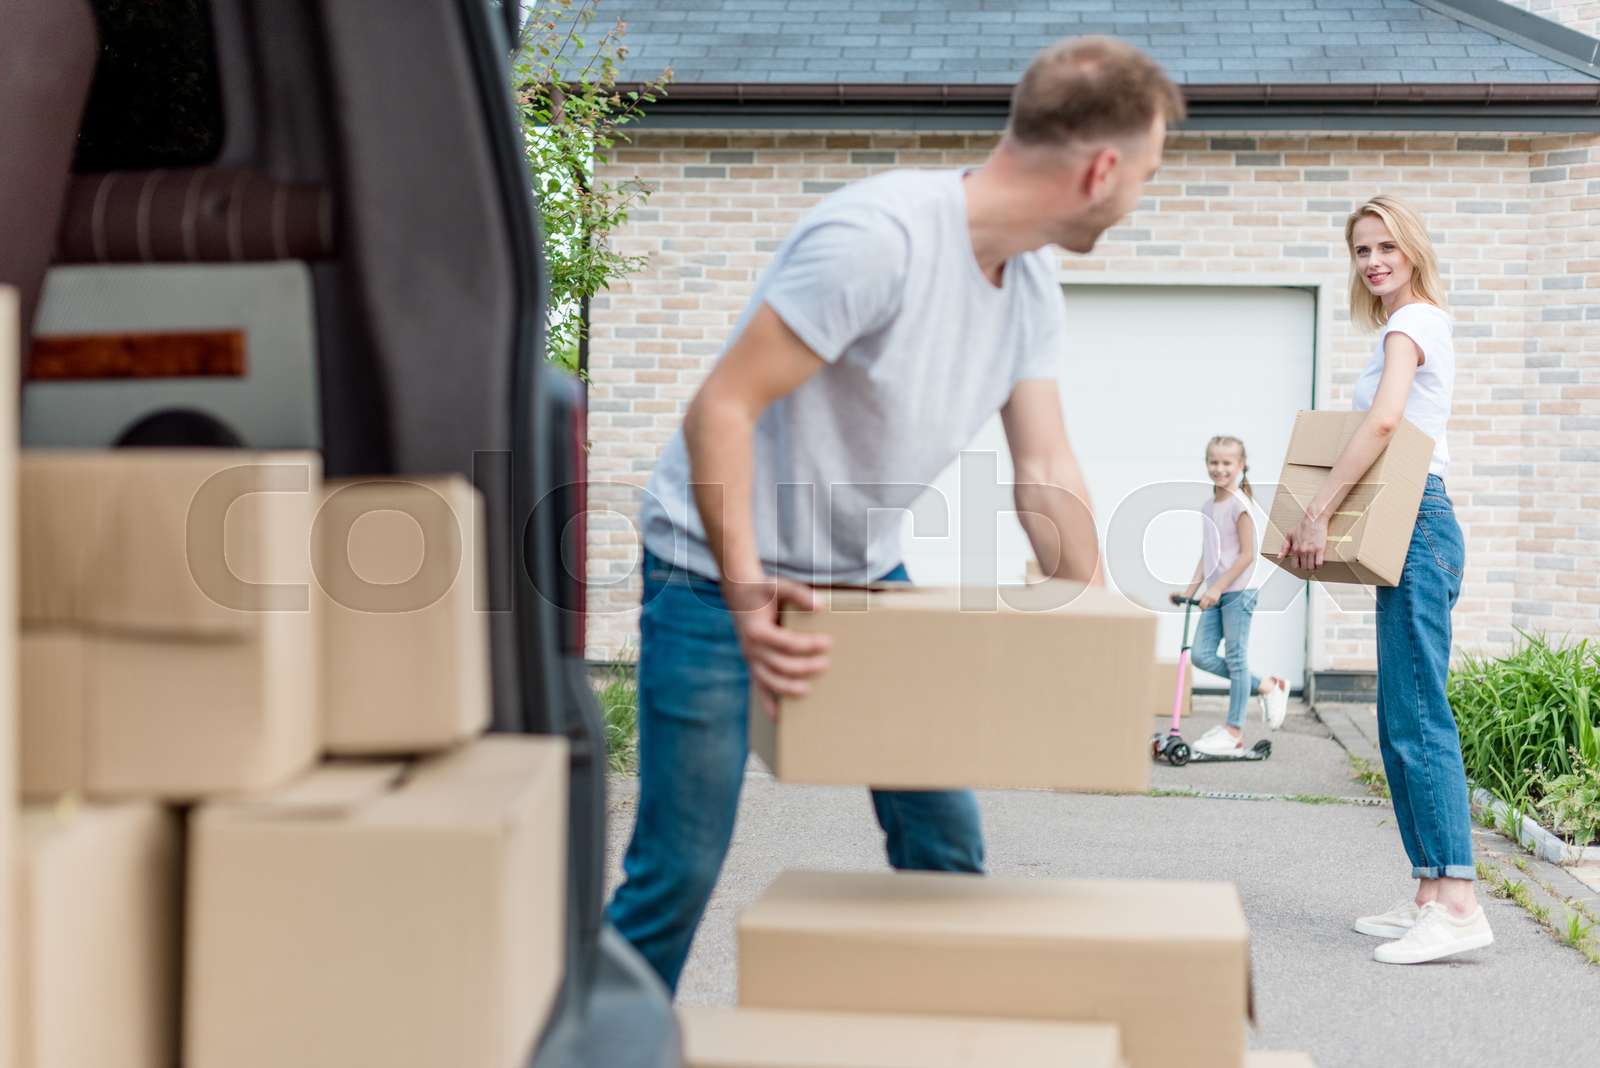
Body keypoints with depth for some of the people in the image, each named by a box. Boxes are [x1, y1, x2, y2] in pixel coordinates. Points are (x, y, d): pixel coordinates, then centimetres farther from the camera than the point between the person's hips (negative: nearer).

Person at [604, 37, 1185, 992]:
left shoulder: (1034, 287, 0)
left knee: (947, 846, 9)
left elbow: (1047, 470, 3)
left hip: (865, 575, 8)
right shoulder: (879, 239, -28)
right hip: (723, 578, -8)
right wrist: (749, 599, -36)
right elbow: (720, 410, -28)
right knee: (681, 870, -3)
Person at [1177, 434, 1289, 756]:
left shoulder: (1239, 504, -11)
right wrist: (1190, 590, 10)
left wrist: (1218, 587, -18)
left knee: (1236, 659, -1)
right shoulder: (1208, 504, 11)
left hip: (1238, 591, -8)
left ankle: (1234, 732, 6)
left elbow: (1247, 554, -15)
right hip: (1215, 593, 8)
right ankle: (1266, 686, 19)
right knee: (1201, 655, 2)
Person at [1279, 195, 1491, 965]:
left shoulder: (1411, 321, -8)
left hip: (1417, 525, -10)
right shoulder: (1417, 324, 22)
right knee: (1402, 720, 9)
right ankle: (1430, 897, 12)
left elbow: (1383, 419, -23)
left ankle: (1458, 903, -17)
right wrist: (1330, 512, 17)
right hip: (1408, 529, 10)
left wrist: (1318, 512, -21)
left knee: (1418, 717, -14)